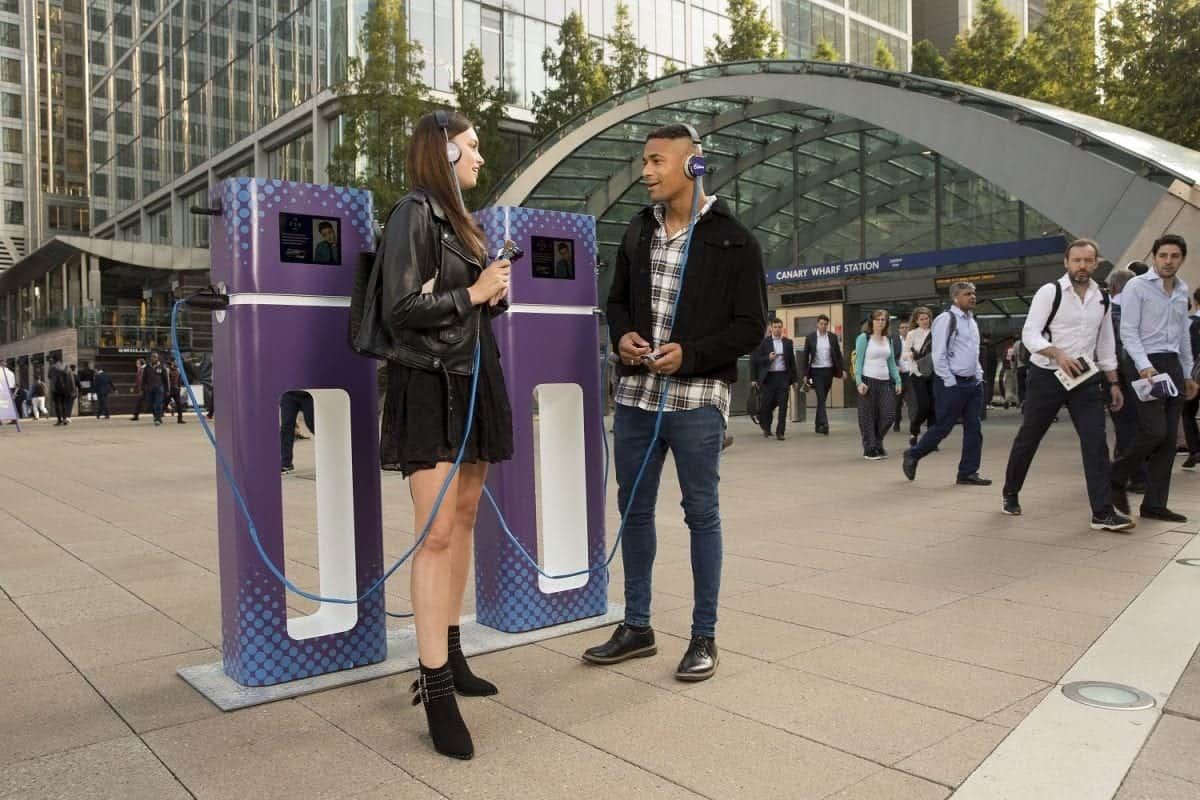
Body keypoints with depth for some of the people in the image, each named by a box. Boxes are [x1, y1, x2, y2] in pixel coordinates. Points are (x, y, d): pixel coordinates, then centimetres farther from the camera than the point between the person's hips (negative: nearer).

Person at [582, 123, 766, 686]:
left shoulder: (733, 240, -5)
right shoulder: (638, 231, 11)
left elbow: (750, 326, -6)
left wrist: (690, 354, -19)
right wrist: (622, 337, -4)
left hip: (697, 396, -5)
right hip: (635, 393, 6)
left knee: (701, 514, 4)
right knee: (634, 509, 12)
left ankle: (704, 638, 17)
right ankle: (637, 627, 27)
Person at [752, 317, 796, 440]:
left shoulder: (788, 342, 8)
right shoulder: (764, 342, 1)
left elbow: (792, 361, 10)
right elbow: (754, 359, -1)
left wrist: (793, 379, 7)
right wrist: (768, 358, -16)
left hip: (783, 376, 1)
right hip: (769, 377, -1)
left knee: (783, 406, -3)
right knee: (766, 405, 5)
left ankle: (780, 432, 3)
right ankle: (766, 427, 31)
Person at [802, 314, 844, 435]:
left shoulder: (833, 337, 6)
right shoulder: (810, 337, 0)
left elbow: (838, 354, 8)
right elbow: (806, 357, 2)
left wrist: (843, 369, -3)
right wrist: (805, 374, -1)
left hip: (829, 371, 3)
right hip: (816, 371, -3)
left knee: (823, 398, 10)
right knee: (821, 397, -13)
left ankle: (818, 425, 20)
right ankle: (824, 424, -20)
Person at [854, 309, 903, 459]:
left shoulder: (888, 340, 14)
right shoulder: (864, 338, -2)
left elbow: (892, 362, 17)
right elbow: (858, 361, -6)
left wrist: (898, 381, 10)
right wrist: (859, 381, -15)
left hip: (885, 382, 5)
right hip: (868, 381, -5)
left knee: (889, 414, 0)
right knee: (868, 417, -1)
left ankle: (877, 444, 20)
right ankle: (869, 450, 9)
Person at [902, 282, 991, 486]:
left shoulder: (972, 321, 15)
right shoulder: (946, 319, -11)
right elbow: (939, 355, -14)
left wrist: (979, 376, 12)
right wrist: (951, 382, -15)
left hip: (973, 383, 8)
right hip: (952, 384, -8)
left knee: (974, 429, 4)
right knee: (942, 427, -2)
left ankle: (968, 473, 11)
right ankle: (913, 455, 18)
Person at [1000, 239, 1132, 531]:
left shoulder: (1102, 298, 8)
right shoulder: (1049, 292, -9)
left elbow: (1106, 343, 16)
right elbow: (1029, 334, -16)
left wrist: (1113, 382, 14)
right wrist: (1059, 354, -32)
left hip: (1086, 378, 4)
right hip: (1046, 377, -4)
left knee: (1096, 441, -7)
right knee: (1028, 438, 8)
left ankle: (1103, 513, -5)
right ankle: (1010, 494, 28)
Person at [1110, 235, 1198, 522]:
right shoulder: (1137, 286, -5)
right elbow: (1128, 332, -11)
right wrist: (1144, 366, -22)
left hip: (1173, 365, 7)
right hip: (1145, 365, -7)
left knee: (1169, 439, 4)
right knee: (1154, 431, -16)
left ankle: (1154, 504, 9)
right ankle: (1117, 478, 7)